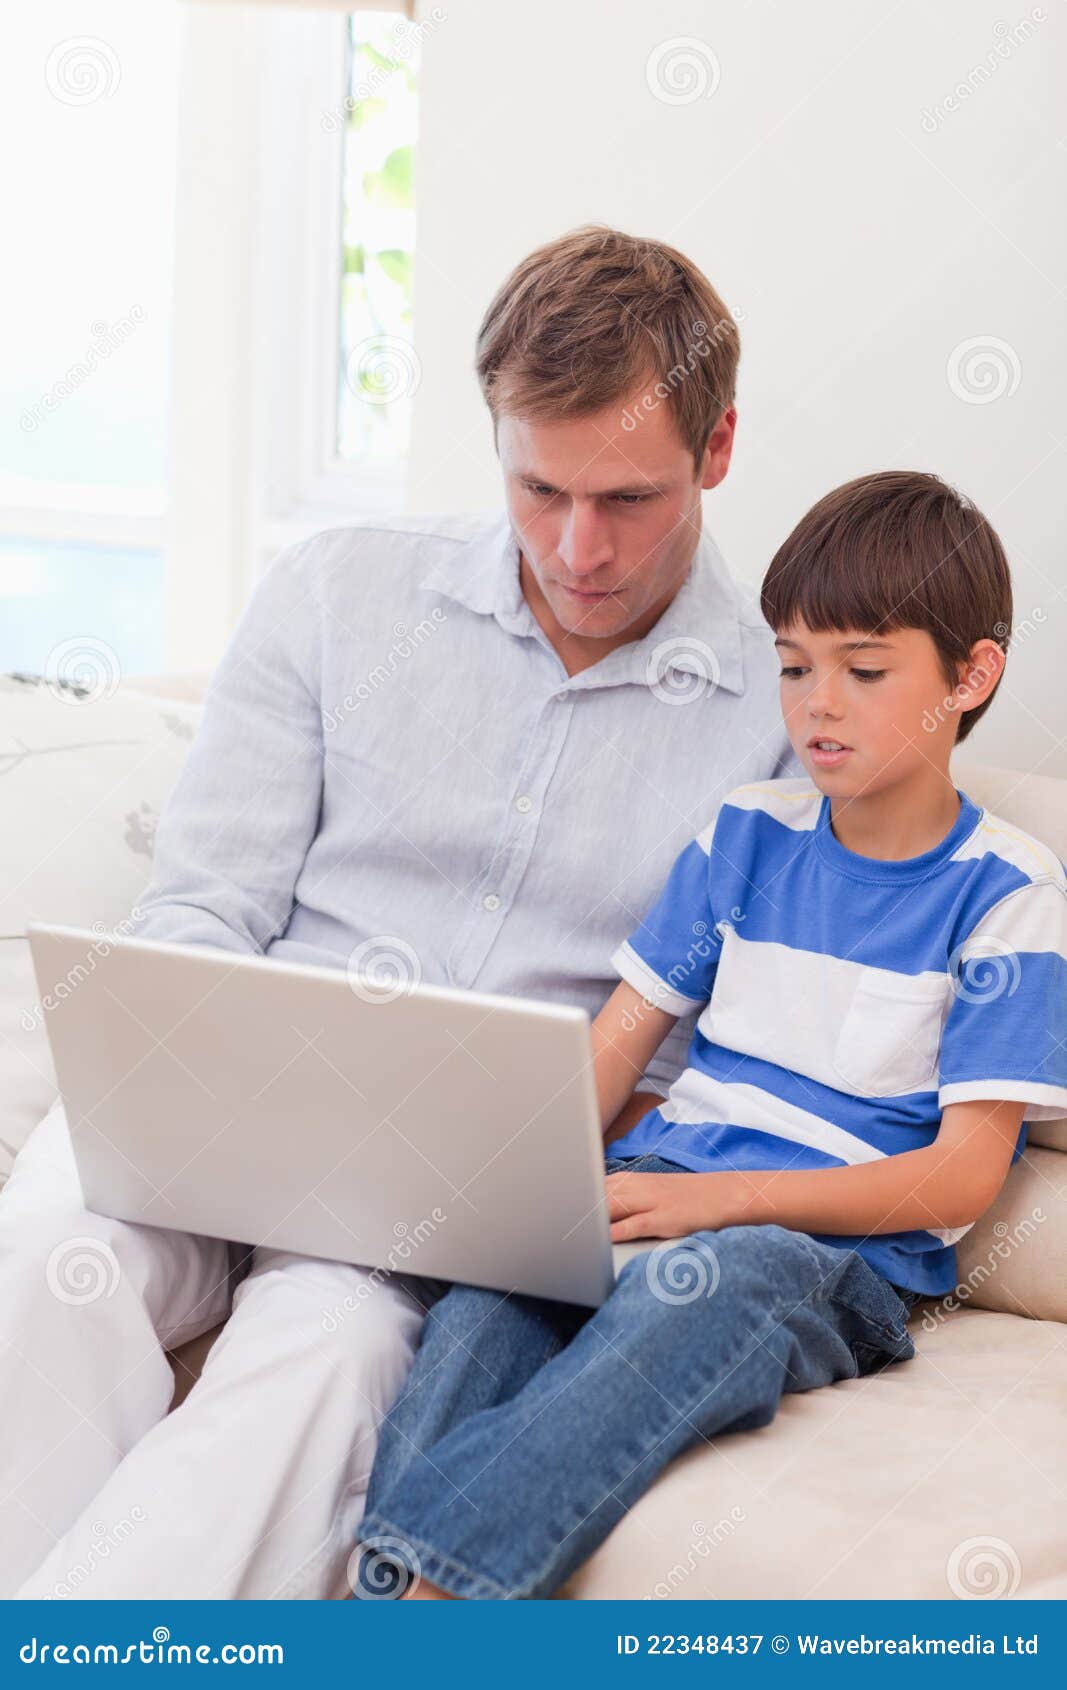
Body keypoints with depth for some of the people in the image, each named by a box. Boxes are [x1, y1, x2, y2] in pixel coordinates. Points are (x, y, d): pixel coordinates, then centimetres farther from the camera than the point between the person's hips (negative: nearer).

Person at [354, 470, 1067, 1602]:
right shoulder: (747, 835, 16)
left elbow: (963, 1174, -7)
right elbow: (618, 1040, 14)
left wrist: (717, 1197, -18)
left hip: (847, 1251, -4)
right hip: (667, 1189, 4)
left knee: (691, 1288, -39)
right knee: (483, 1302, -30)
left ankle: (409, 1586, -47)